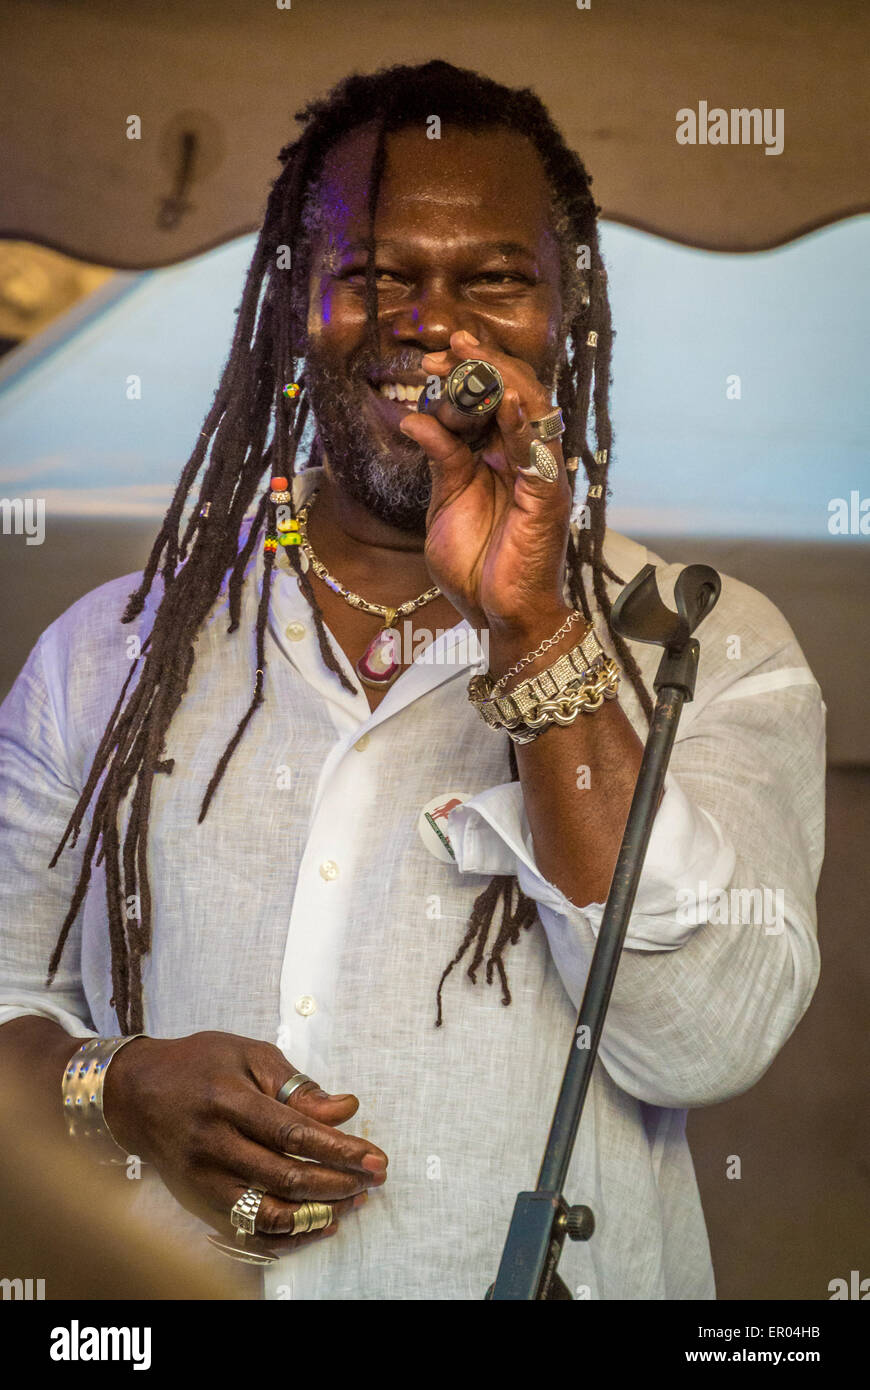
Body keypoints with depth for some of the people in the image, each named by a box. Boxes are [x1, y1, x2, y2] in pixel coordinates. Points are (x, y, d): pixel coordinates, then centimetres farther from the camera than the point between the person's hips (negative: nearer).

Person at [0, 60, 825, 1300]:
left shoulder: (709, 645, 3)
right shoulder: (113, 651, 10)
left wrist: (532, 627, -12)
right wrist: (117, 1090, -8)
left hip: (541, 1275, -3)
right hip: (161, 1292, 3)